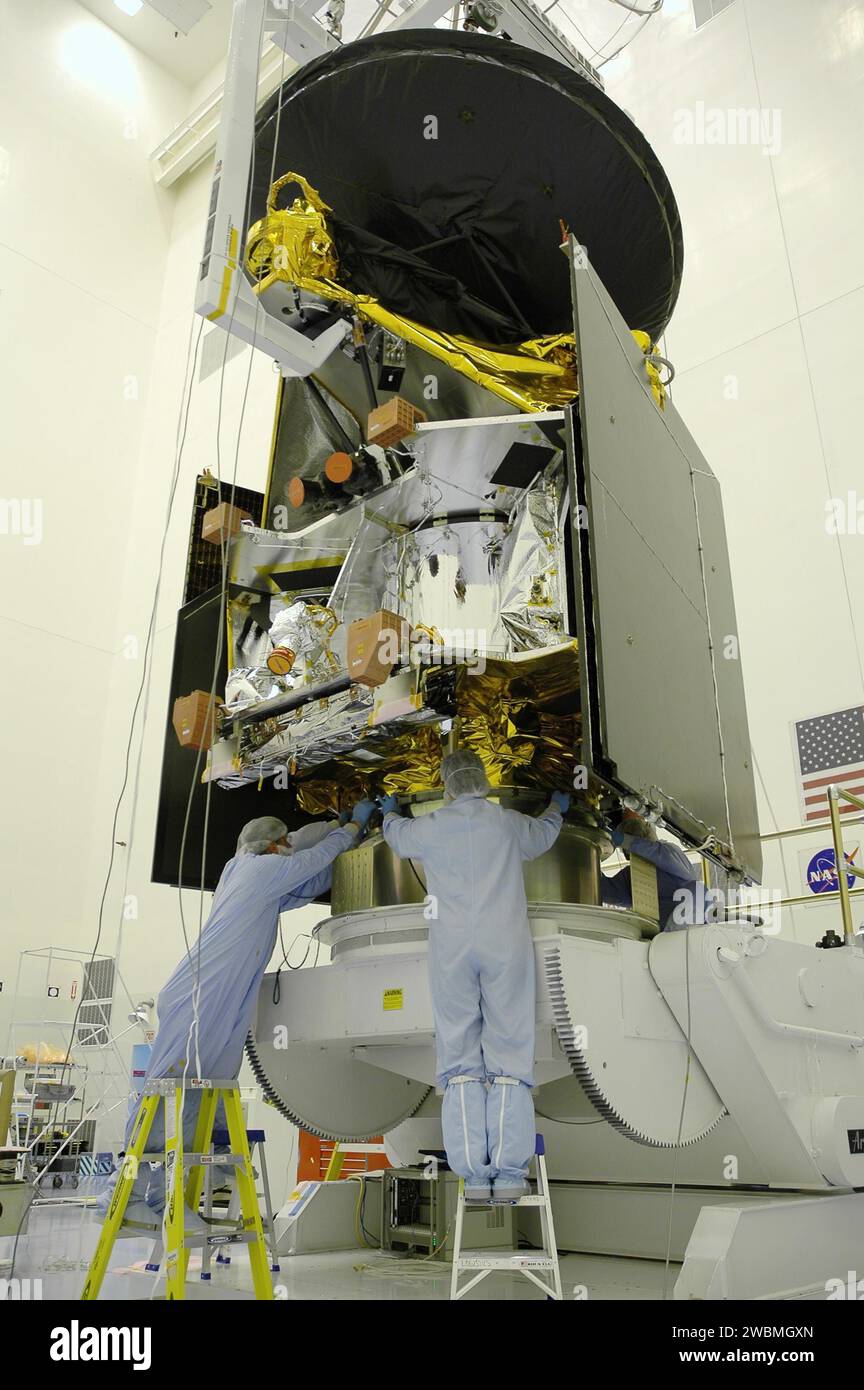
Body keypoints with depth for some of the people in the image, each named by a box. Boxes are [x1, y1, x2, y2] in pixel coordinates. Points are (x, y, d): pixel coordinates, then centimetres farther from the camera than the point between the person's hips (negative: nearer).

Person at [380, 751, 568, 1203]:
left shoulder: (431, 827, 7)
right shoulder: (508, 823, 7)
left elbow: (397, 835, 30)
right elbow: (544, 834, 30)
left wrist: (389, 811, 53)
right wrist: (556, 806, 52)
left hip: (452, 950, 0)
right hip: (506, 949, 0)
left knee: (459, 1056, 4)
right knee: (510, 1056, 1)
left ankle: (473, 1176, 1)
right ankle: (509, 1175, -3)